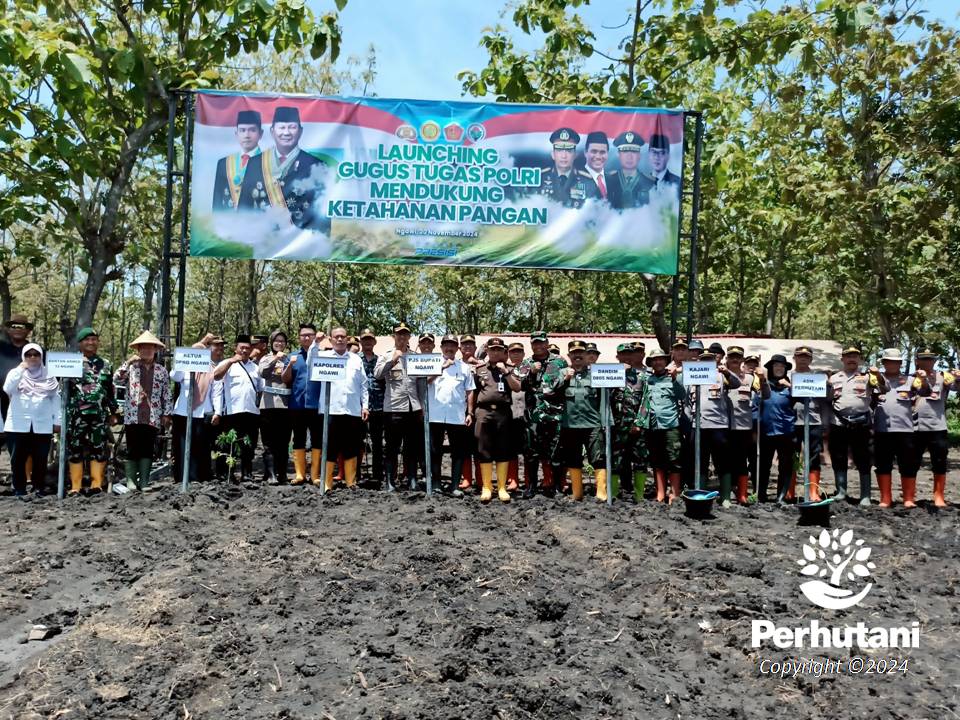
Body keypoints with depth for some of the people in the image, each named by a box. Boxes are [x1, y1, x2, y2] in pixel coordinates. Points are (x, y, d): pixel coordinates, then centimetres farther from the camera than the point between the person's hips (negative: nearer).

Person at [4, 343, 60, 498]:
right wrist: (20, 369, -16)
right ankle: (19, 490, 10)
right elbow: (7, 389, -12)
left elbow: (56, 398, 9)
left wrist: (57, 421, 4)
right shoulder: (16, 372, 8)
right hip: (18, 425, 0)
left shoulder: (49, 376, 10)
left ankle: (39, 489, 13)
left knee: (40, 460, 4)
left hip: (42, 425, 0)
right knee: (18, 459, 3)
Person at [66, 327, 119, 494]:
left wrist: (113, 412, 15)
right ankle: (75, 486, 7)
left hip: (100, 414, 2)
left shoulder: (106, 364, 12)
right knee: (75, 447, 1)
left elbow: (111, 391, 16)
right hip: (76, 413, -2)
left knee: (99, 448, 2)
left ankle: (96, 484, 8)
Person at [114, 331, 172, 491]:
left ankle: (144, 482, 9)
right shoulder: (131, 367, 7)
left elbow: (167, 395, 8)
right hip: (133, 416, -1)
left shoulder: (161, 370, 9)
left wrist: (167, 414, 3)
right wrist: (128, 363, -13)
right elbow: (116, 380, -7)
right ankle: (131, 481, 7)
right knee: (132, 449, 2)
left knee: (147, 449, 3)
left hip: (152, 417, 1)